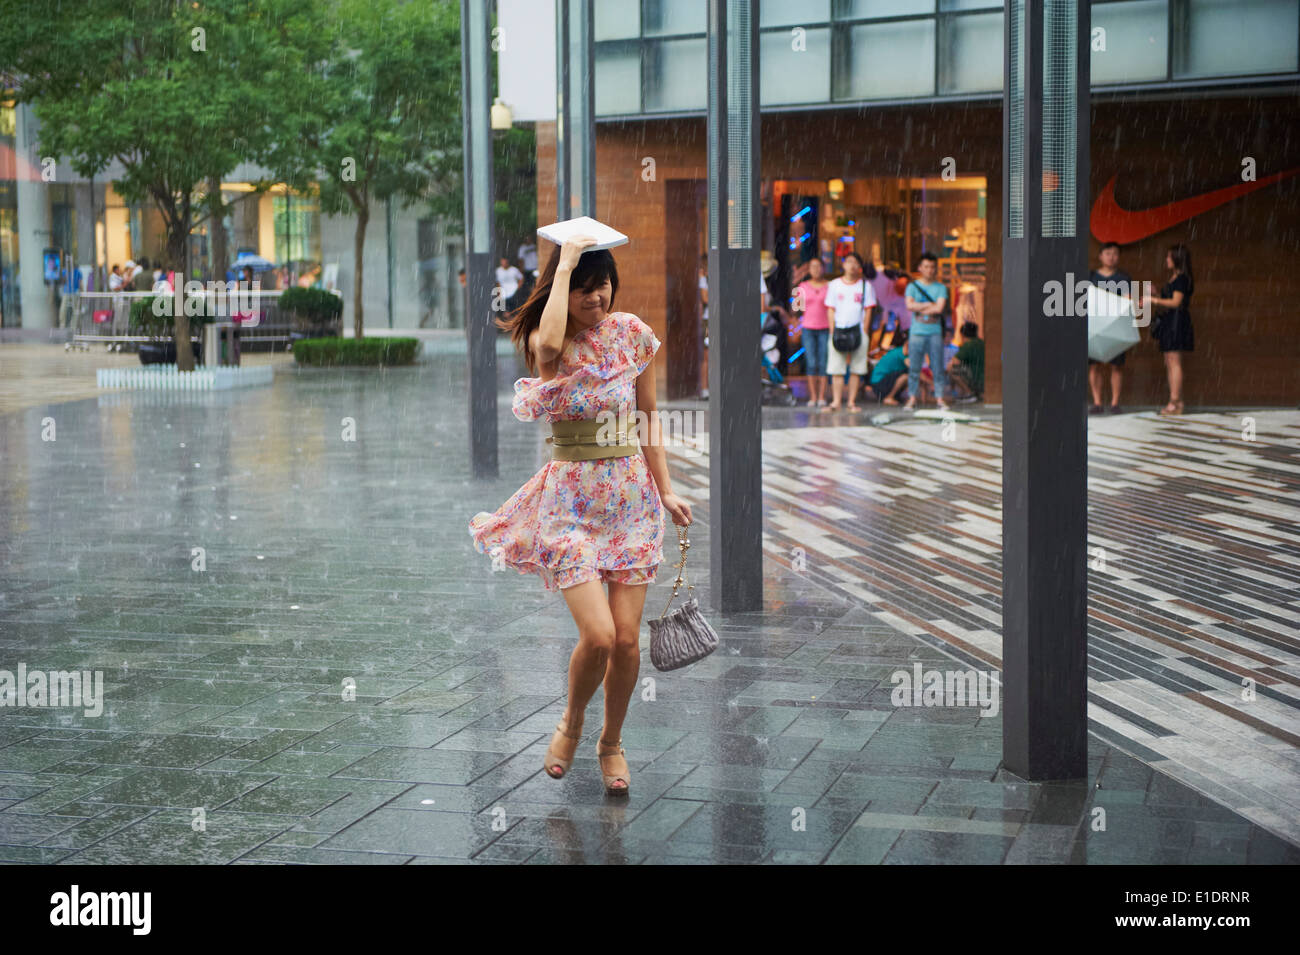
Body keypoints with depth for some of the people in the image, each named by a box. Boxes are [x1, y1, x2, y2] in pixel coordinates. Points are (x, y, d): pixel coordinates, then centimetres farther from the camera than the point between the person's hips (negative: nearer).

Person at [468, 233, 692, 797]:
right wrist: (564, 264, -22)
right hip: (571, 497, -3)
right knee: (598, 635, -14)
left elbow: (649, 415, 12)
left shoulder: (632, 333, 3)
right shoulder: (544, 342, -6)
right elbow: (549, 344, -33)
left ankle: (612, 743, 26)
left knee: (627, 639, 0)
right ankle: (571, 724, 18)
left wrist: (666, 490, 7)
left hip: (630, 494, 3)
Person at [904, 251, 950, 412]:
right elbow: (910, 305, -8)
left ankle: (940, 398, 4)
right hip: (917, 332, 0)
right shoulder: (912, 286, 8)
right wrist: (930, 305, -7)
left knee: (938, 366, -1)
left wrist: (919, 308, -5)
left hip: (935, 333, 0)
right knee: (914, 367, -1)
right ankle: (912, 398, 3)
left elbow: (939, 308, -7)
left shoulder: (941, 288, 7)